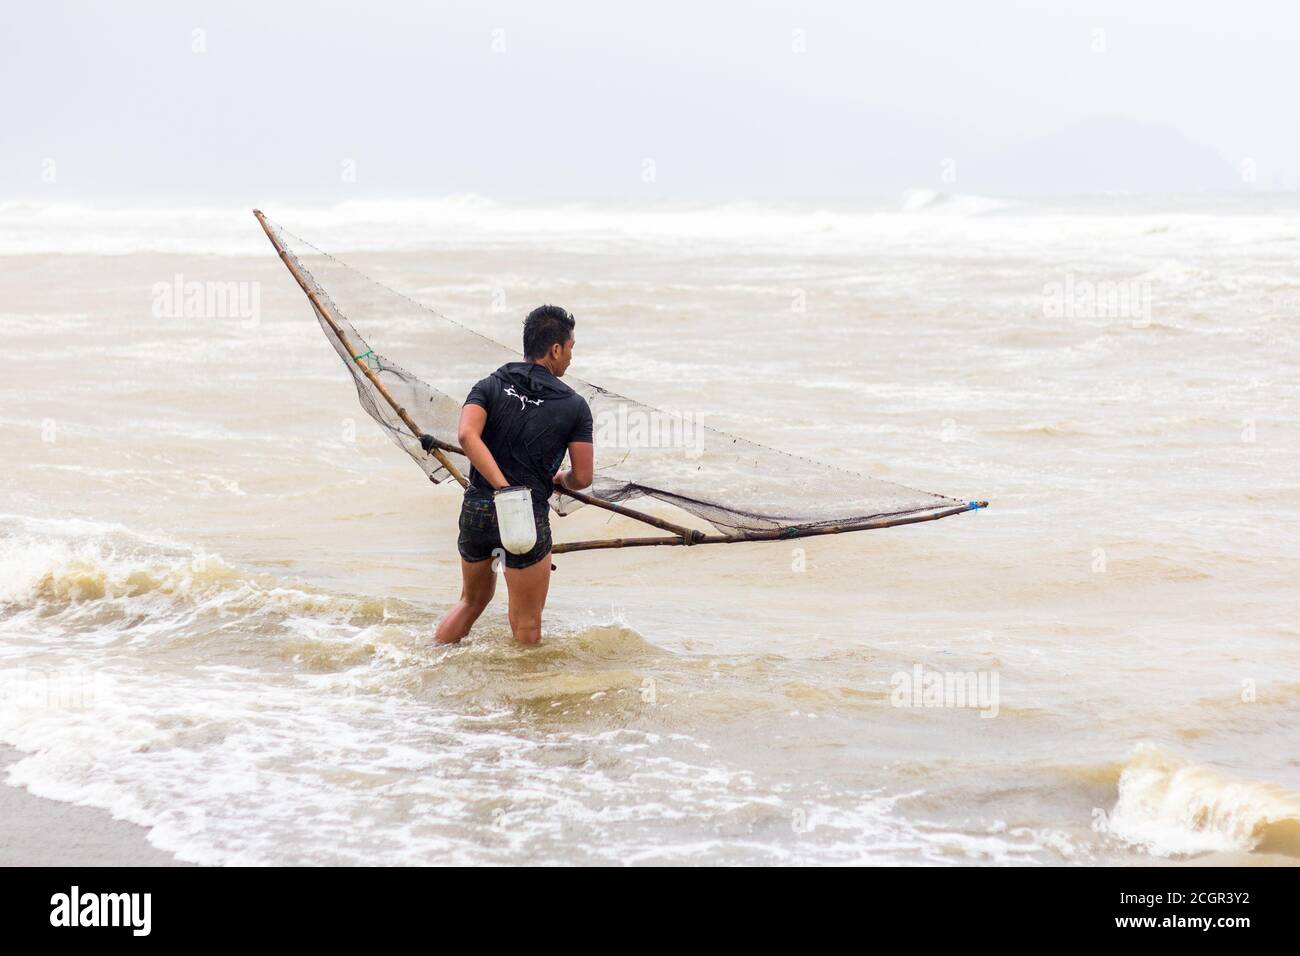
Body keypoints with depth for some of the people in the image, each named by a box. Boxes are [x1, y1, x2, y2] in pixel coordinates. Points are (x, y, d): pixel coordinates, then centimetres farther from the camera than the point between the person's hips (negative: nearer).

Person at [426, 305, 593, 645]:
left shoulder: (489, 386, 5)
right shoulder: (575, 407, -1)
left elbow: (467, 436, -14)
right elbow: (582, 479, -2)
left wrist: (504, 488, -17)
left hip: (476, 511, 5)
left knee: (472, 601, 27)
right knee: (526, 627, 6)